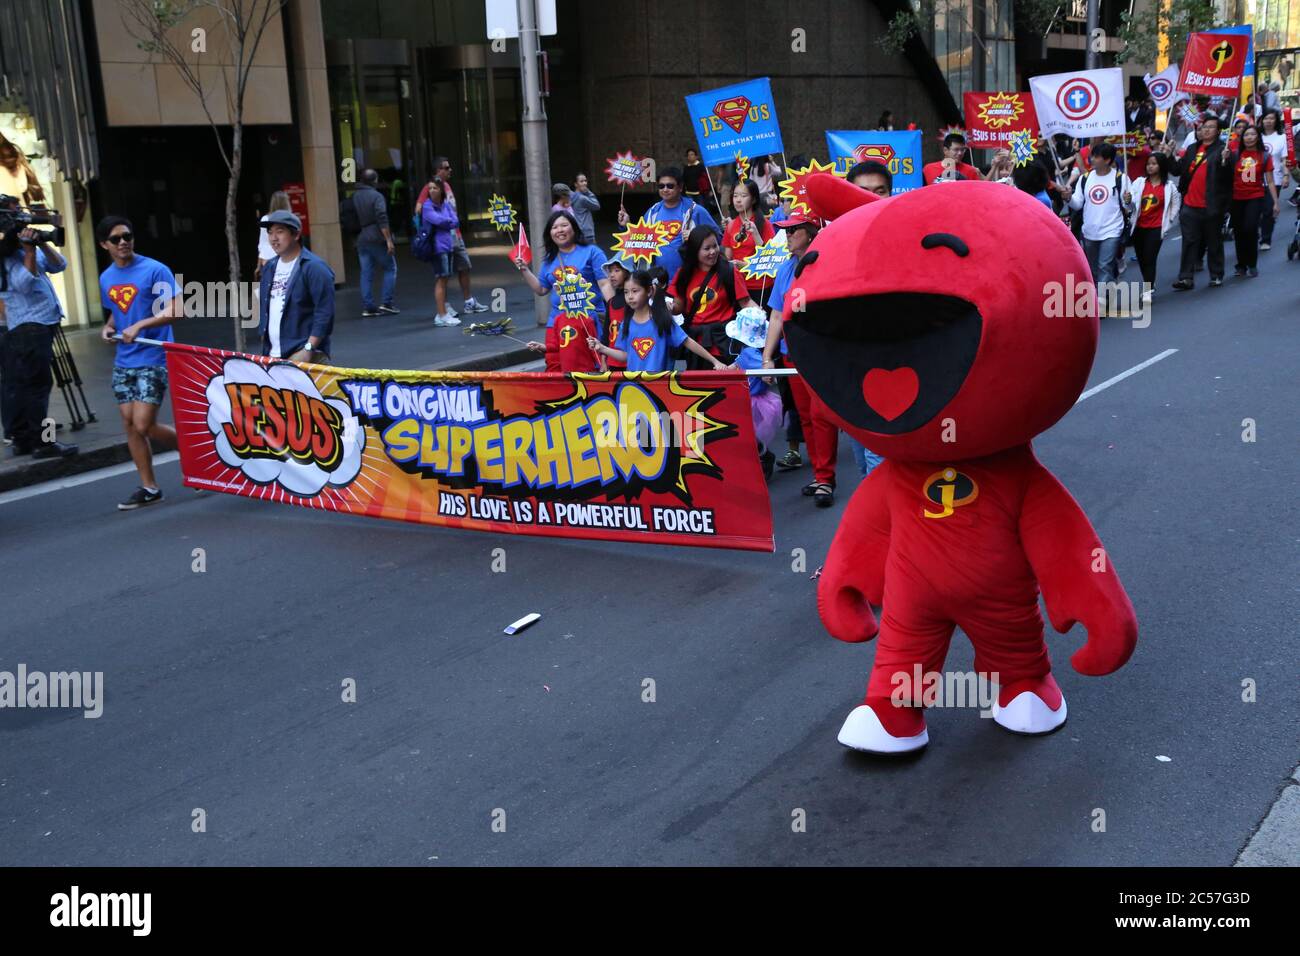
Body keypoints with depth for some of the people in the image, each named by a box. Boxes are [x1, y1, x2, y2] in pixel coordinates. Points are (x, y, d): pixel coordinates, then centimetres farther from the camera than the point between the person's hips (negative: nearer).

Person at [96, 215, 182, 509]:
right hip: (123, 361, 7)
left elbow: (175, 310, -16)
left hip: (153, 358, -7)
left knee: (144, 425, -12)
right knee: (130, 424, 6)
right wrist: (108, 327, 5)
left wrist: (139, 326, -24)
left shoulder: (155, 270, -10)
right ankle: (149, 488, 15)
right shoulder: (106, 279, 11)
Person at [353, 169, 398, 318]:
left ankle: (367, 307, 3)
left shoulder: (354, 196, 11)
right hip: (377, 239, -6)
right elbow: (382, 220, -17)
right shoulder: (376, 196, -9)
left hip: (361, 239, 6)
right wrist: (388, 240, -18)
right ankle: (386, 303, -2)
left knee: (366, 273, 6)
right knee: (390, 269, 5)